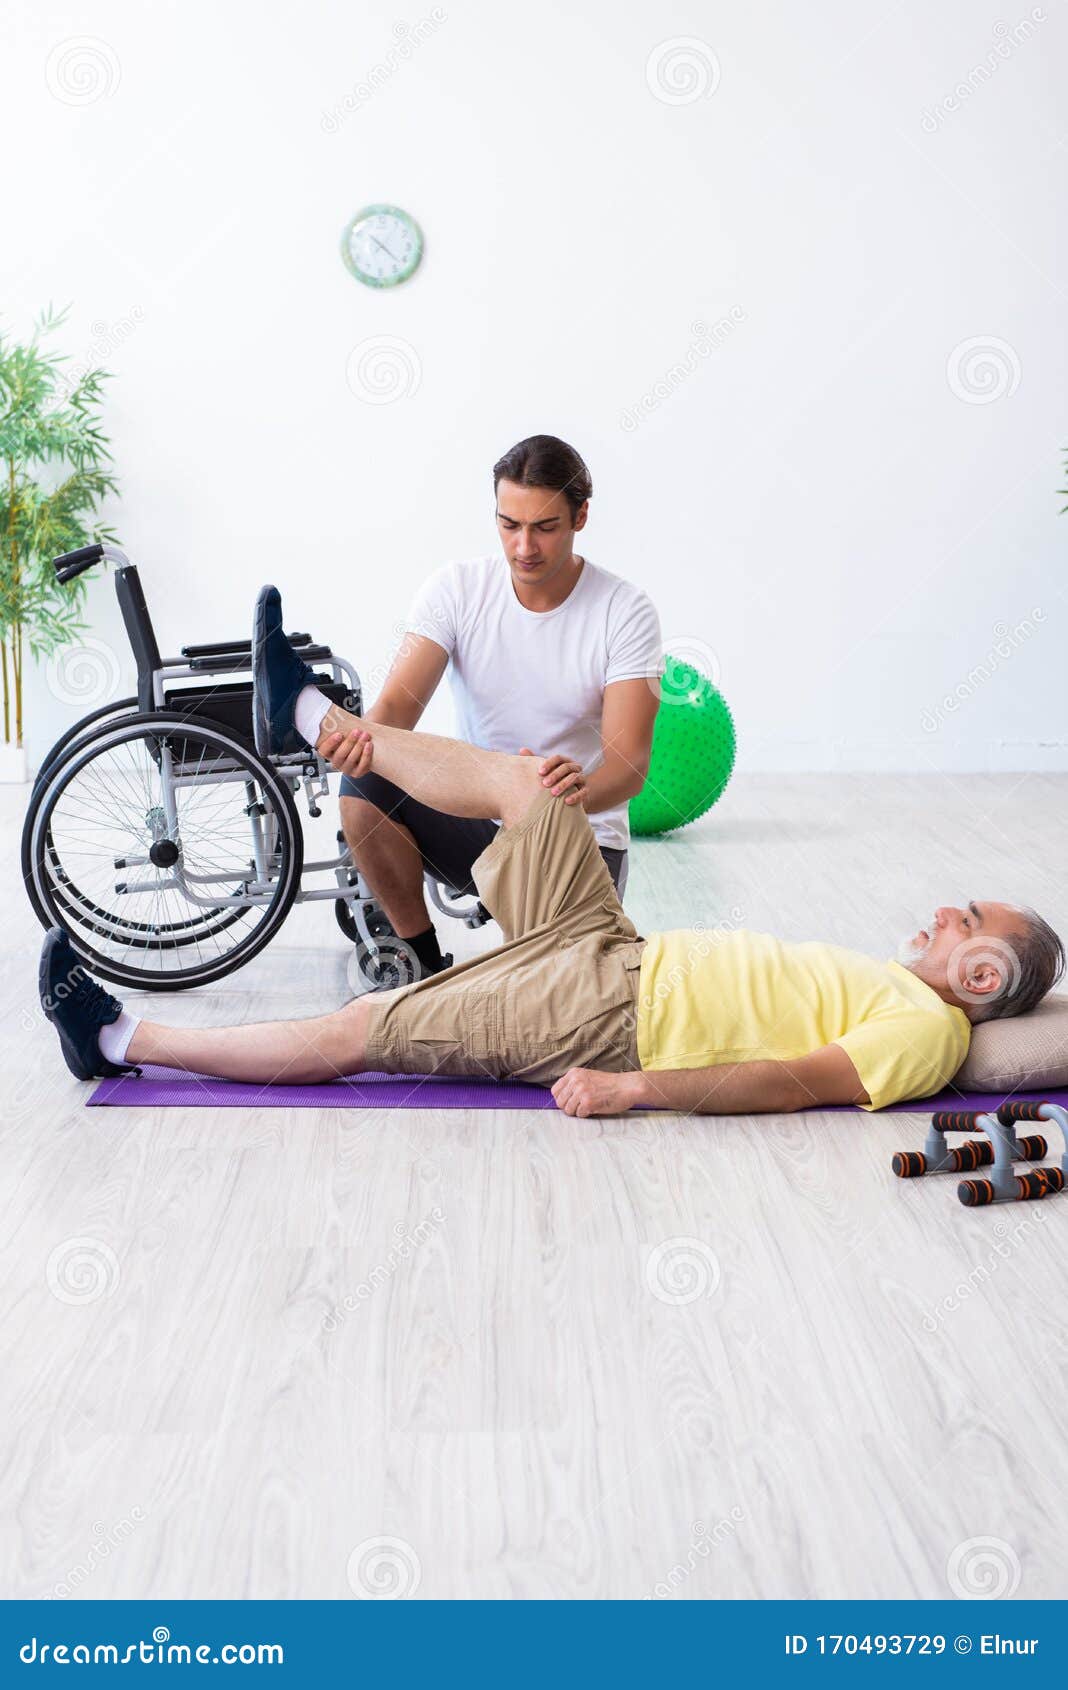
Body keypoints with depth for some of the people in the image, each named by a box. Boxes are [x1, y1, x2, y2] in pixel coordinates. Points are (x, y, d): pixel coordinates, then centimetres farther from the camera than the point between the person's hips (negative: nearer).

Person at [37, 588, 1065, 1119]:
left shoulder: (928, 1030, -11)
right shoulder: (891, 987, 16)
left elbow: (798, 1081, -24)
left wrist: (635, 1088, -33)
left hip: (611, 1021, -8)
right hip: (618, 957, 9)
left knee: (355, 1033, -11)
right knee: (525, 780, 6)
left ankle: (120, 1040, -2)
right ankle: (307, 716, 19)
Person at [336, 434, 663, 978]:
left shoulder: (625, 611, -12)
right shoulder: (456, 587, -6)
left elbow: (629, 762, -20)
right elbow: (397, 701, -17)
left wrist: (581, 793, -45)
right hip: (472, 819, 2)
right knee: (364, 784, -25)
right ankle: (422, 962, -6)